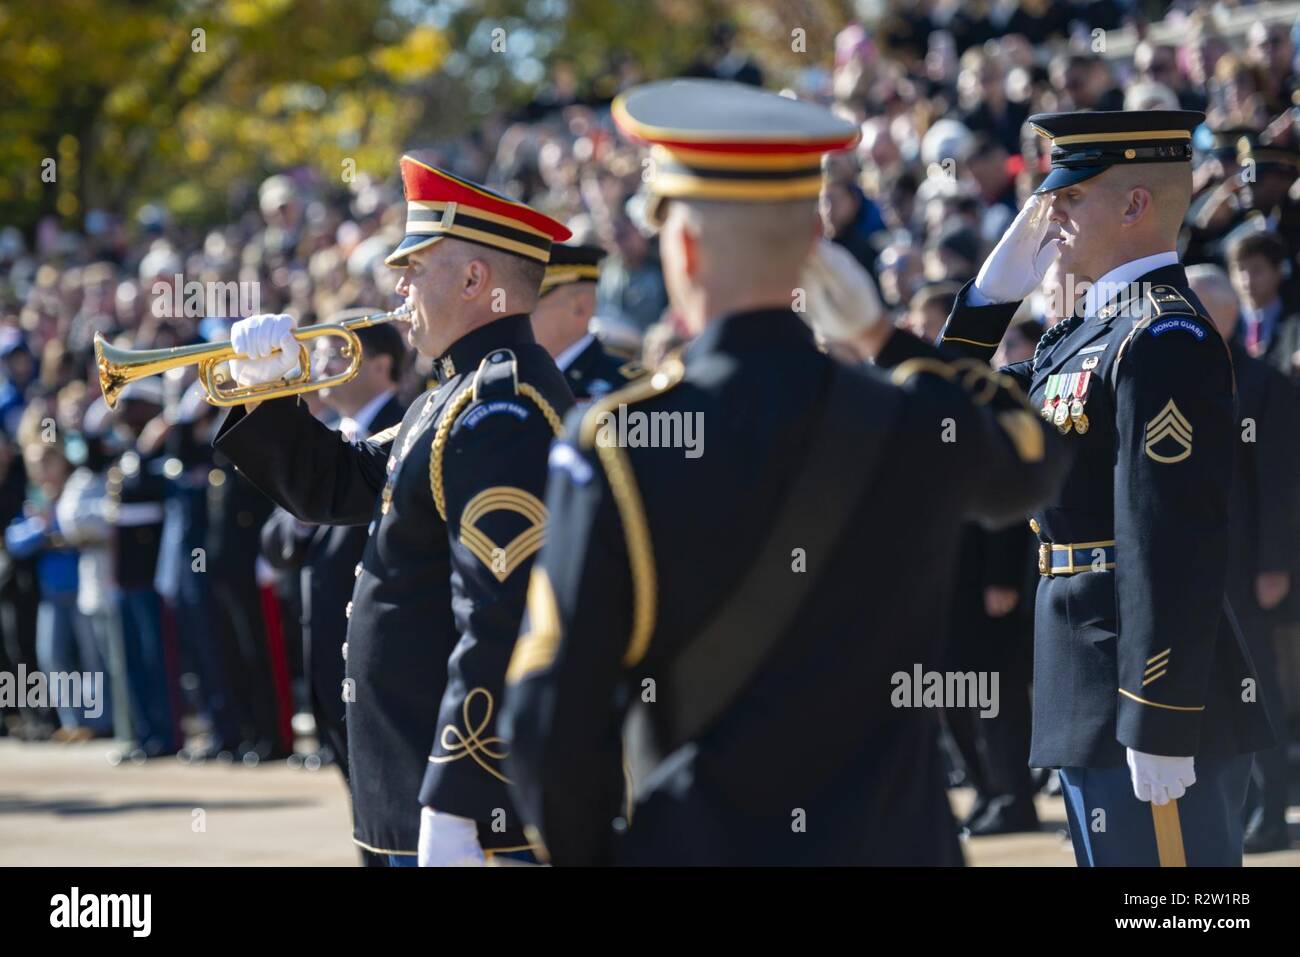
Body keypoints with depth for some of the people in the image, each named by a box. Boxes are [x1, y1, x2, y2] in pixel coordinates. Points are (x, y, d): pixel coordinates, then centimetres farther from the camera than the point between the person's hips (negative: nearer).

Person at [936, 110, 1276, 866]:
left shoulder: (1164, 340, -17)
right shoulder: (1095, 326, 15)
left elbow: (1175, 548, -22)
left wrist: (1160, 730, -24)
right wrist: (999, 284, 10)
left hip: (1151, 698, -10)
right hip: (1100, 705, 10)